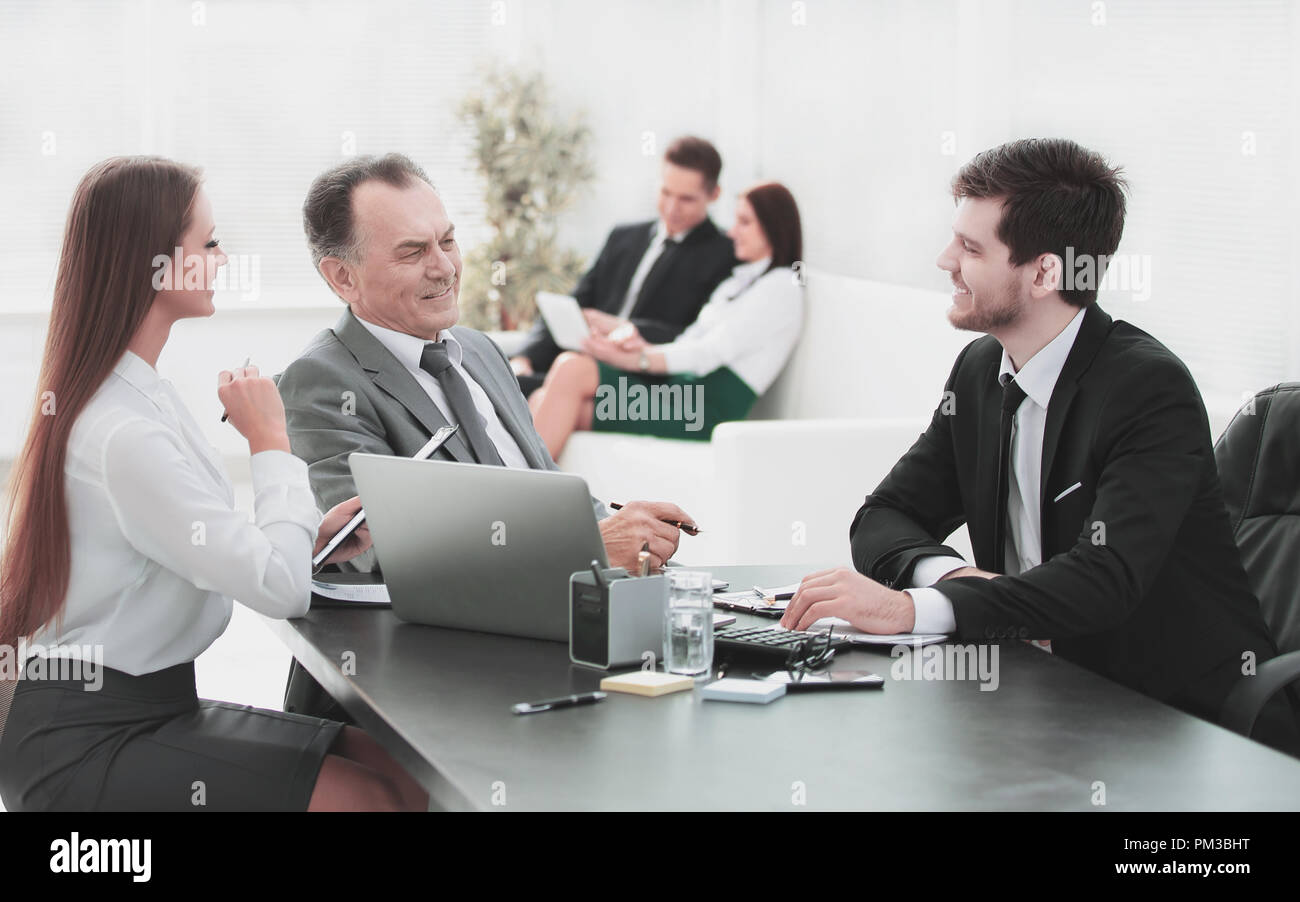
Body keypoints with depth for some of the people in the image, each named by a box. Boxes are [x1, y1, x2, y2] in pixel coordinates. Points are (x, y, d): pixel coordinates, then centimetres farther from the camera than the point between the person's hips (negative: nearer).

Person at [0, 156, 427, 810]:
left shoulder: (139, 395, 11)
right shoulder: (124, 434, -22)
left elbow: (204, 555, 17)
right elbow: (280, 589, -22)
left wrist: (310, 538, 1)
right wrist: (270, 441, -9)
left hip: (150, 706, 10)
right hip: (86, 746, -10)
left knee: (402, 773, -3)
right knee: (369, 797, -20)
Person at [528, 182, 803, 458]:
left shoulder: (781, 286, 0)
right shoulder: (741, 280, 28)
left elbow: (710, 352, -13)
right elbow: (688, 346, 16)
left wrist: (637, 360, -24)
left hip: (704, 411, -8)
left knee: (573, 368, -23)